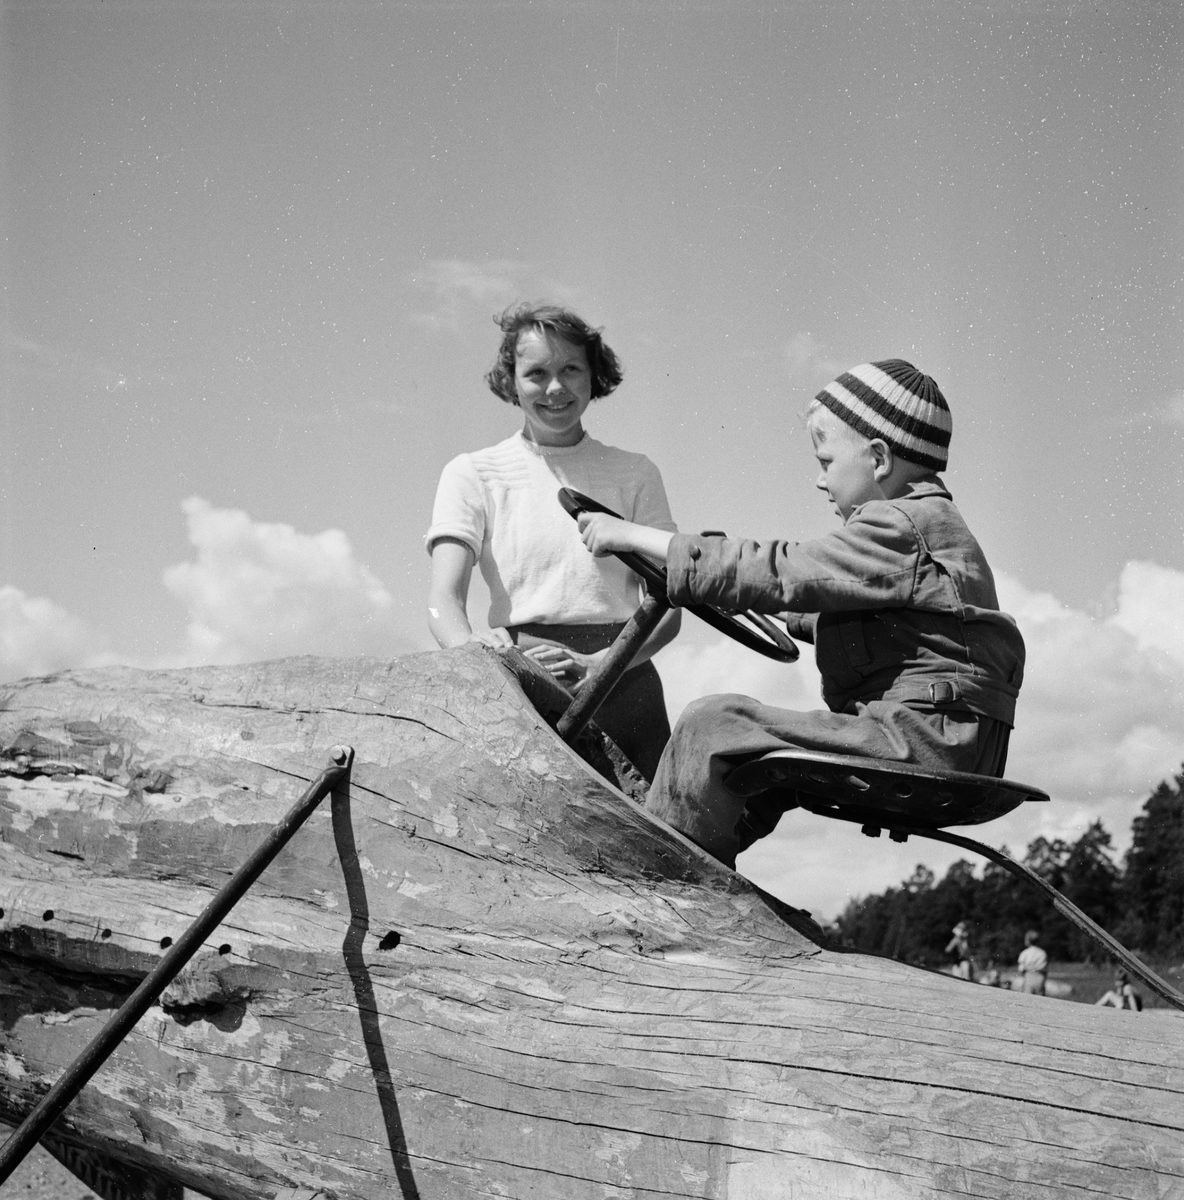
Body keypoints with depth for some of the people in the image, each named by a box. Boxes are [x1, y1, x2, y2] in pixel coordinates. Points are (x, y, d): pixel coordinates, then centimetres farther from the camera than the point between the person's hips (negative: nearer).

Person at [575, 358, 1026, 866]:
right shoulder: (926, 522, 21)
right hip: (945, 745, 11)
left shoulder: (902, 528, -11)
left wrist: (633, 536, -13)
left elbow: (778, 574, -17)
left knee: (710, 725, -13)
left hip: (925, 736, -11)